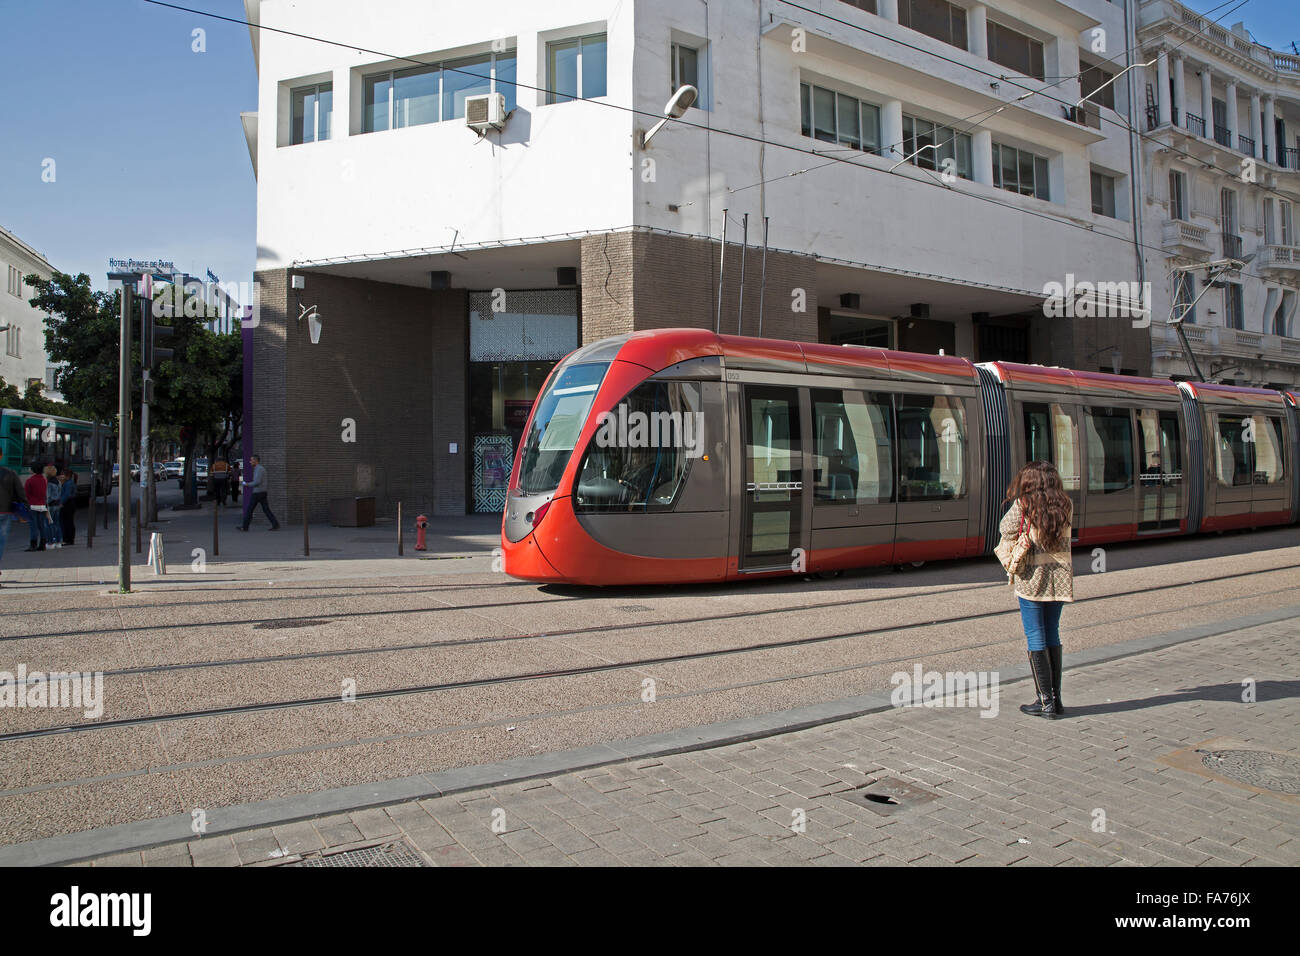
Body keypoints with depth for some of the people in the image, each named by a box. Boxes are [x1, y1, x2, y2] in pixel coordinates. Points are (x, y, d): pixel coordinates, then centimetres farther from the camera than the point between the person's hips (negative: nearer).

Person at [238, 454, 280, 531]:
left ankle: (245, 527, 13)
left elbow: (257, 482, -24)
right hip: (263, 492, 9)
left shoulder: (259, 469, -15)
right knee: (266, 510, 4)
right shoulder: (262, 469, 17)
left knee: (249, 509, 4)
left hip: (257, 493, -9)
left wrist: (248, 484, -8)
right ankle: (275, 525, -5)